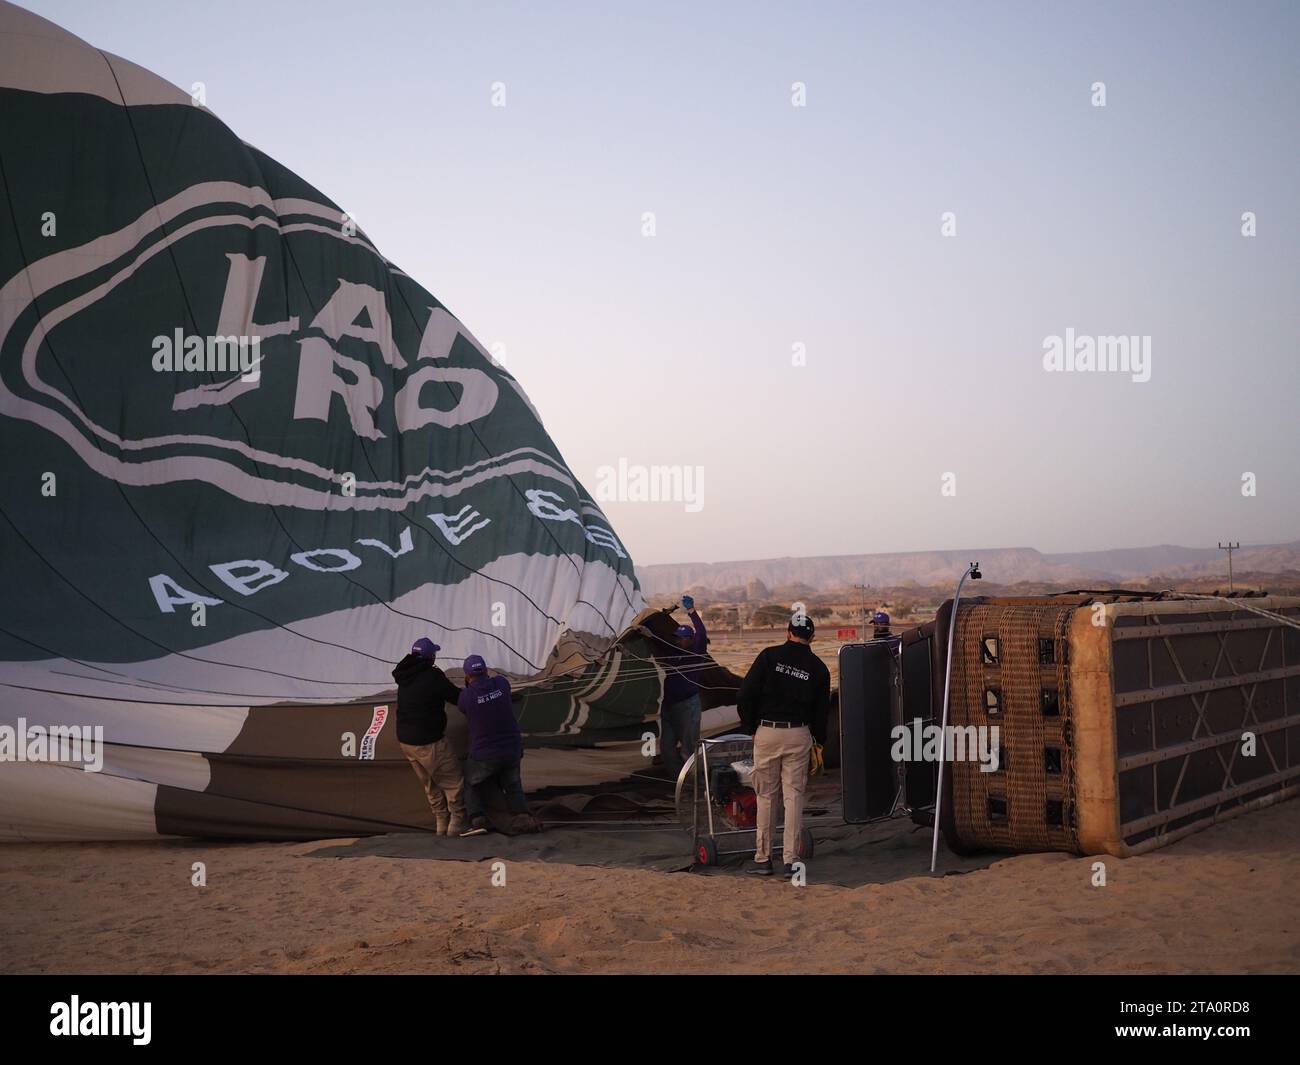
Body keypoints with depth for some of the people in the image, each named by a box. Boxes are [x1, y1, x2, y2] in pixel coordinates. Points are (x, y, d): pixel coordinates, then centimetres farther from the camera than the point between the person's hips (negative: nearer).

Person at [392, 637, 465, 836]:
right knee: (453, 781, 7)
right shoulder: (433, 677, -20)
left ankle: (441, 823, 27)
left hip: (405, 740, 8)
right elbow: (457, 697, -11)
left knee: (431, 785, 21)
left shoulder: (405, 677, 3)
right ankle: (456, 823, 13)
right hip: (428, 743, -8)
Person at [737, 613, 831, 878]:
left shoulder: (769, 655, -3)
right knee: (794, 796, 5)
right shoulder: (818, 668, 4)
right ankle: (791, 860, 2)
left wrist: (750, 728, 4)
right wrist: (819, 741, 19)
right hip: (799, 735, 1)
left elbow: (746, 694, -7)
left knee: (766, 796, 7)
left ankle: (763, 859, 11)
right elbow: (822, 710, 8)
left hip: (766, 732, -1)